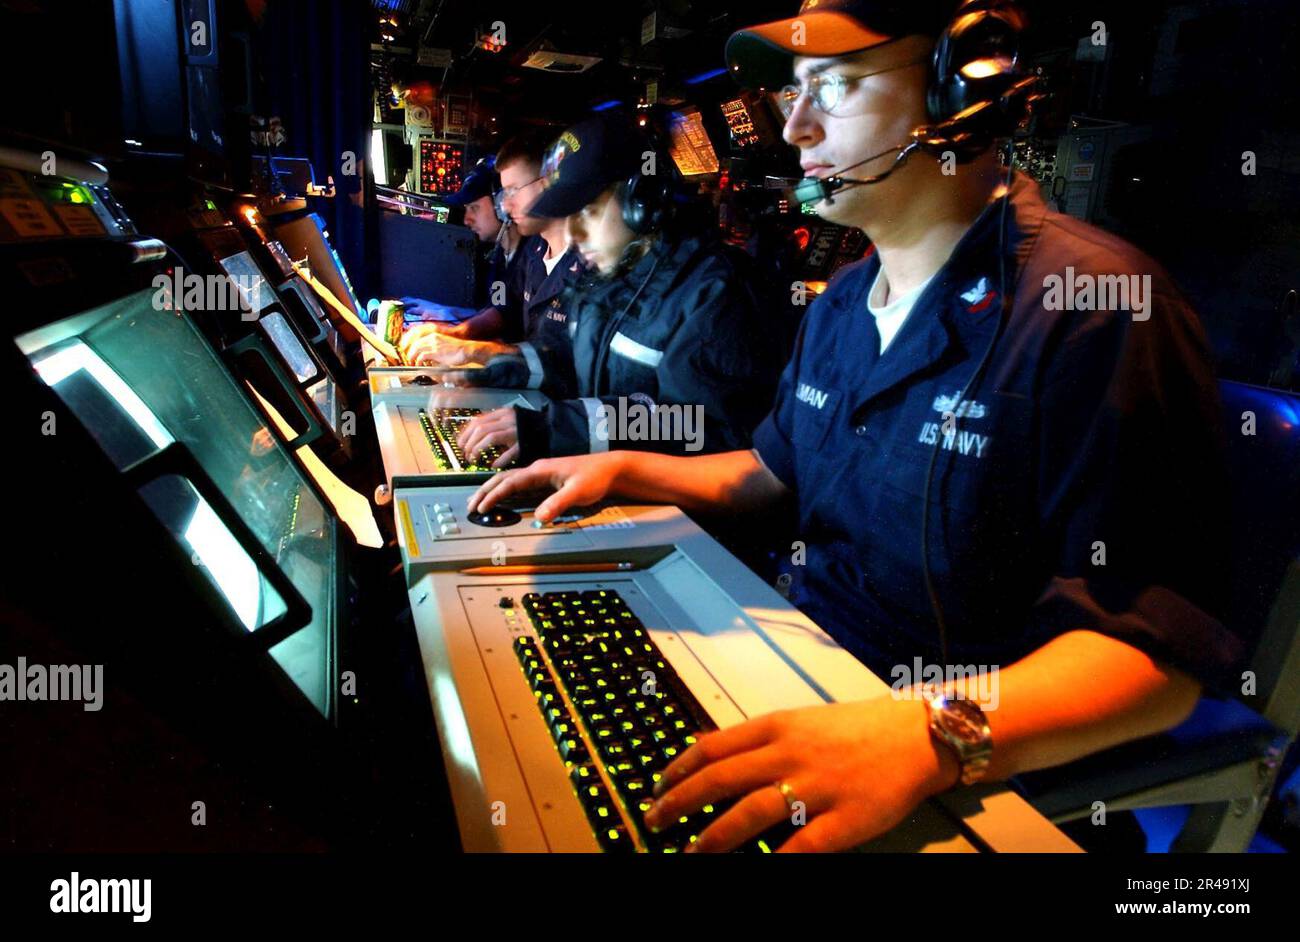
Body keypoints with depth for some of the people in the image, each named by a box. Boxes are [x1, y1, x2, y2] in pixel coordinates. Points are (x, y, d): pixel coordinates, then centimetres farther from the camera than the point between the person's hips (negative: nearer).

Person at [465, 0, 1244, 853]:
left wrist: (932, 738, -39)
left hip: (981, 775, -7)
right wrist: (623, 471, 9)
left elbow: (1159, 646, -22)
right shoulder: (842, 304, 9)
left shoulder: (1096, 310, -19)